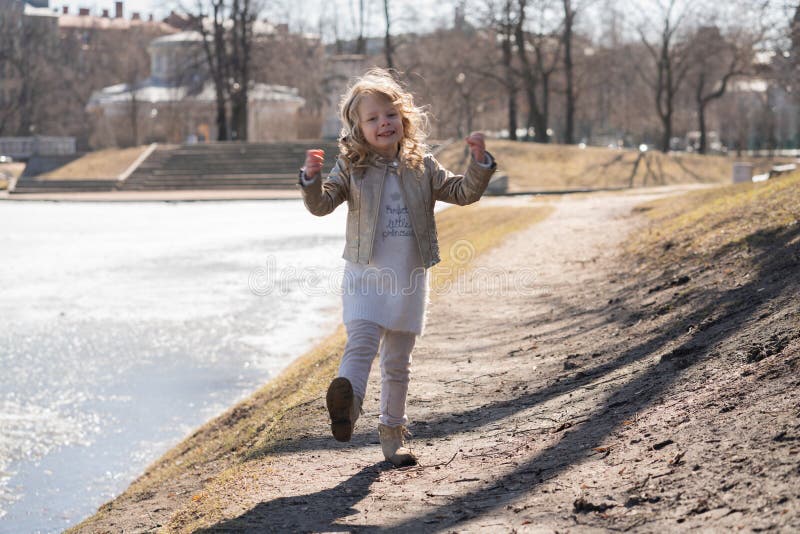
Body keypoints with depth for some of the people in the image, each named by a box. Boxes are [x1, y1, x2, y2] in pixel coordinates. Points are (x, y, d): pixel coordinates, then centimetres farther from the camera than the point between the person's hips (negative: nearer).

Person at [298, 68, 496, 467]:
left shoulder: (423, 167, 6)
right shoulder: (351, 168, 0)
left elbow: (463, 193, 7)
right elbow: (321, 205, -8)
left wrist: (479, 163, -9)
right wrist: (312, 179, -27)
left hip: (409, 279, 3)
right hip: (365, 274, -2)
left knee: (398, 362, 11)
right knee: (361, 342, -26)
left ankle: (392, 431, 22)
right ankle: (347, 400, -44)